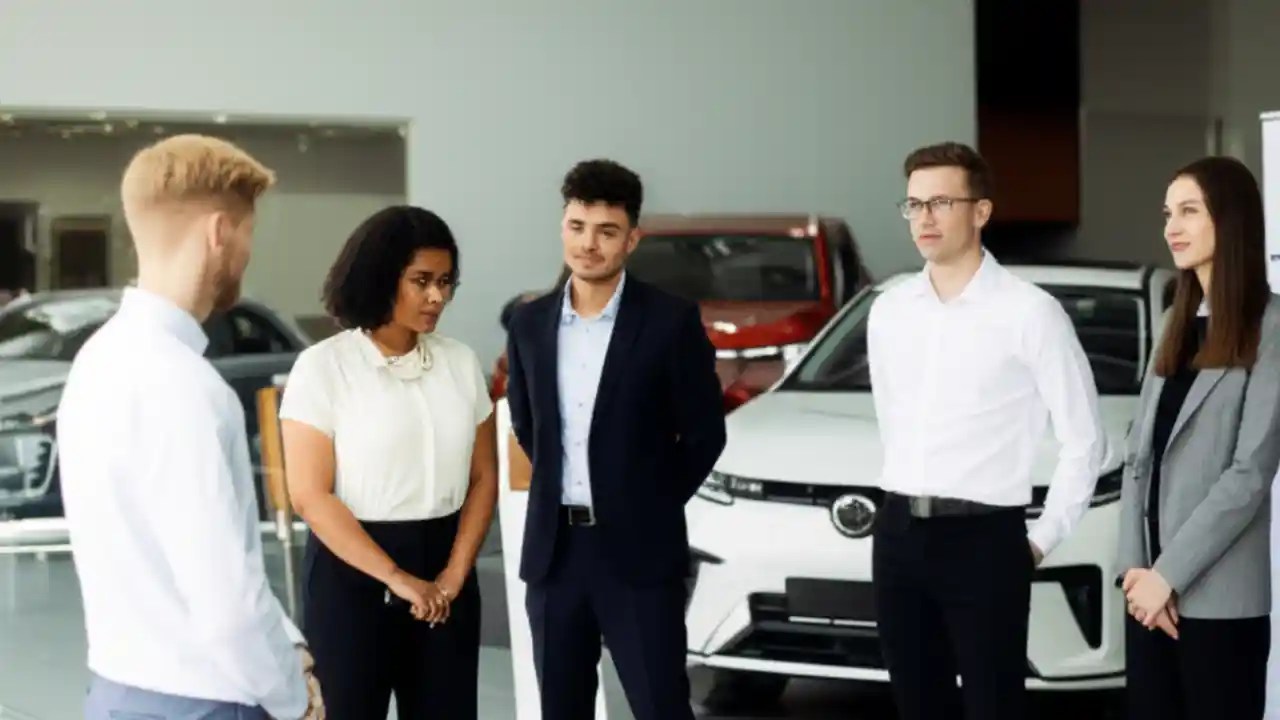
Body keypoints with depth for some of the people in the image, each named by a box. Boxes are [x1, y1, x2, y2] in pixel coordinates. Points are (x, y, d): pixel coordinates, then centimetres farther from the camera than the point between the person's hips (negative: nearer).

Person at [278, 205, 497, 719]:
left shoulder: (461, 362, 6)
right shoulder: (323, 366, -7)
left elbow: (483, 479, 9)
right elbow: (310, 496, -11)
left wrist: (453, 575, -5)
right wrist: (396, 578, -15)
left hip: (443, 568, 4)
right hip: (353, 573, -4)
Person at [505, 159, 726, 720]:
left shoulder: (670, 320, -7)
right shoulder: (530, 324, 6)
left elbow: (705, 432, -2)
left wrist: (651, 506, 2)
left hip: (638, 550, -4)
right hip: (553, 549, 4)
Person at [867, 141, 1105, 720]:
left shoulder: (1028, 312, -9)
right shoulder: (887, 311, 8)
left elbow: (1083, 439, -5)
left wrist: (1043, 539, -3)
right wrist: (908, 503, 16)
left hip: (983, 540, -5)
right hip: (898, 536, 6)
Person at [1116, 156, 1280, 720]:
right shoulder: (1178, 324, 15)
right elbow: (1140, 453, 10)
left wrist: (1167, 574, -13)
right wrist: (1135, 566, -3)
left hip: (1219, 599, -6)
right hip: (1150, 590, 6)